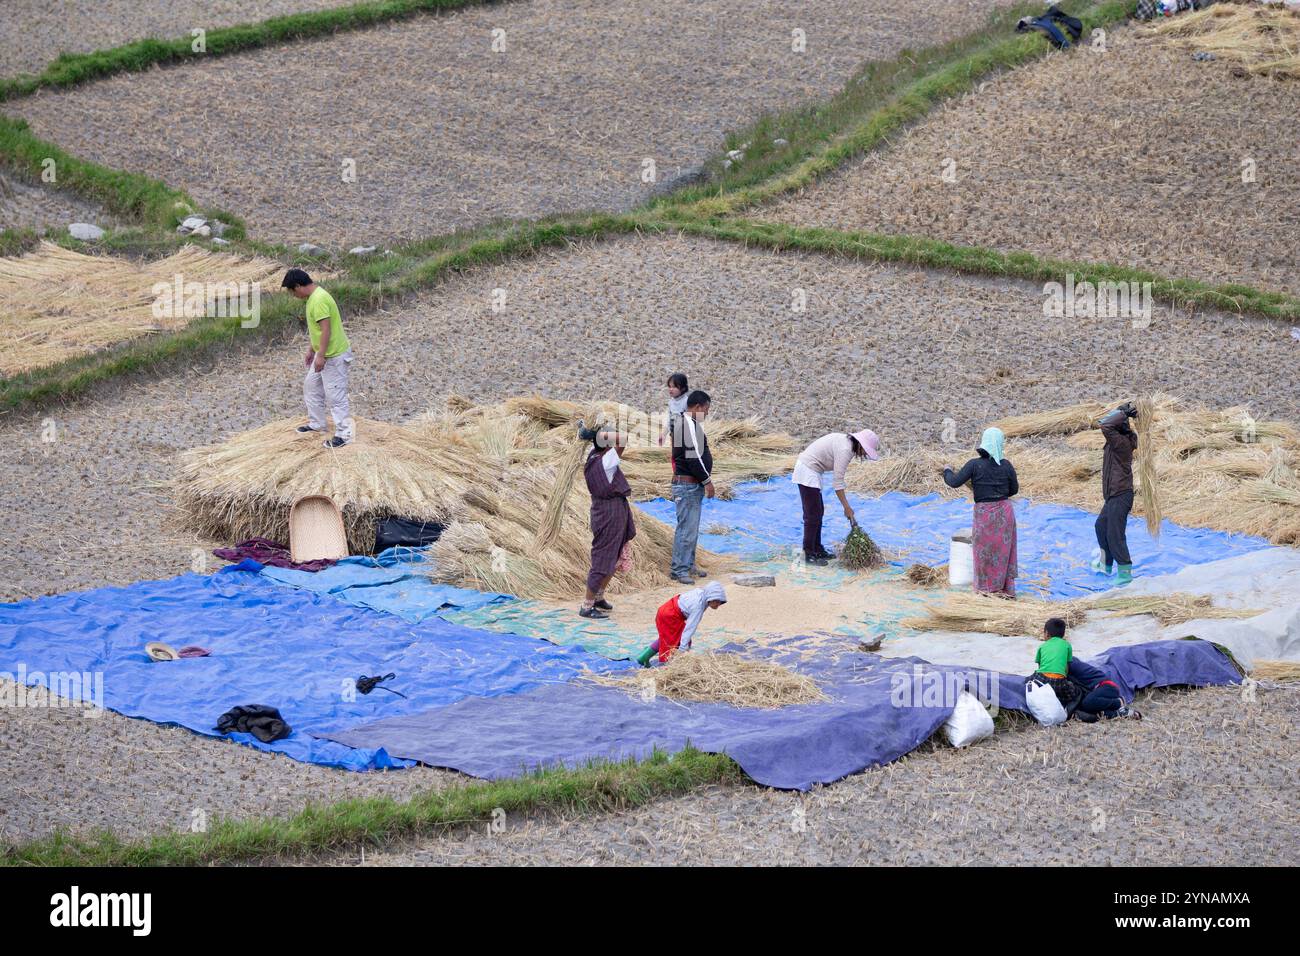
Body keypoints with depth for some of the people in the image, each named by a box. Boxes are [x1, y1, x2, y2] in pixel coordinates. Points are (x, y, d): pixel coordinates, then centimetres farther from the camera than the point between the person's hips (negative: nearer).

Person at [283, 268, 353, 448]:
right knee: (311, 387, 21)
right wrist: (311, 350, 25)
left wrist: (321, 356, -24)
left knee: (335, 395, -3)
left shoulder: (319, 300, -25)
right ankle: (316, 424, 34)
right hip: (323, 354, 11)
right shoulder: (314, 297, 8)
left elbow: (326, 329, -27)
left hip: (334, 355, -11)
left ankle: (343, 434, 4)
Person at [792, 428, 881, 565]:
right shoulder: (845, 450, -22)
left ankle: (817, 549, 22)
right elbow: (837, 482, -22)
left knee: (819, 512, 15)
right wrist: (847, 507, -17)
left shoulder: (846, 442, 7)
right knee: (813, 514, -6)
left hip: (807, 468, 10)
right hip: (808, 472, -10)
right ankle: (809, 554, -1)